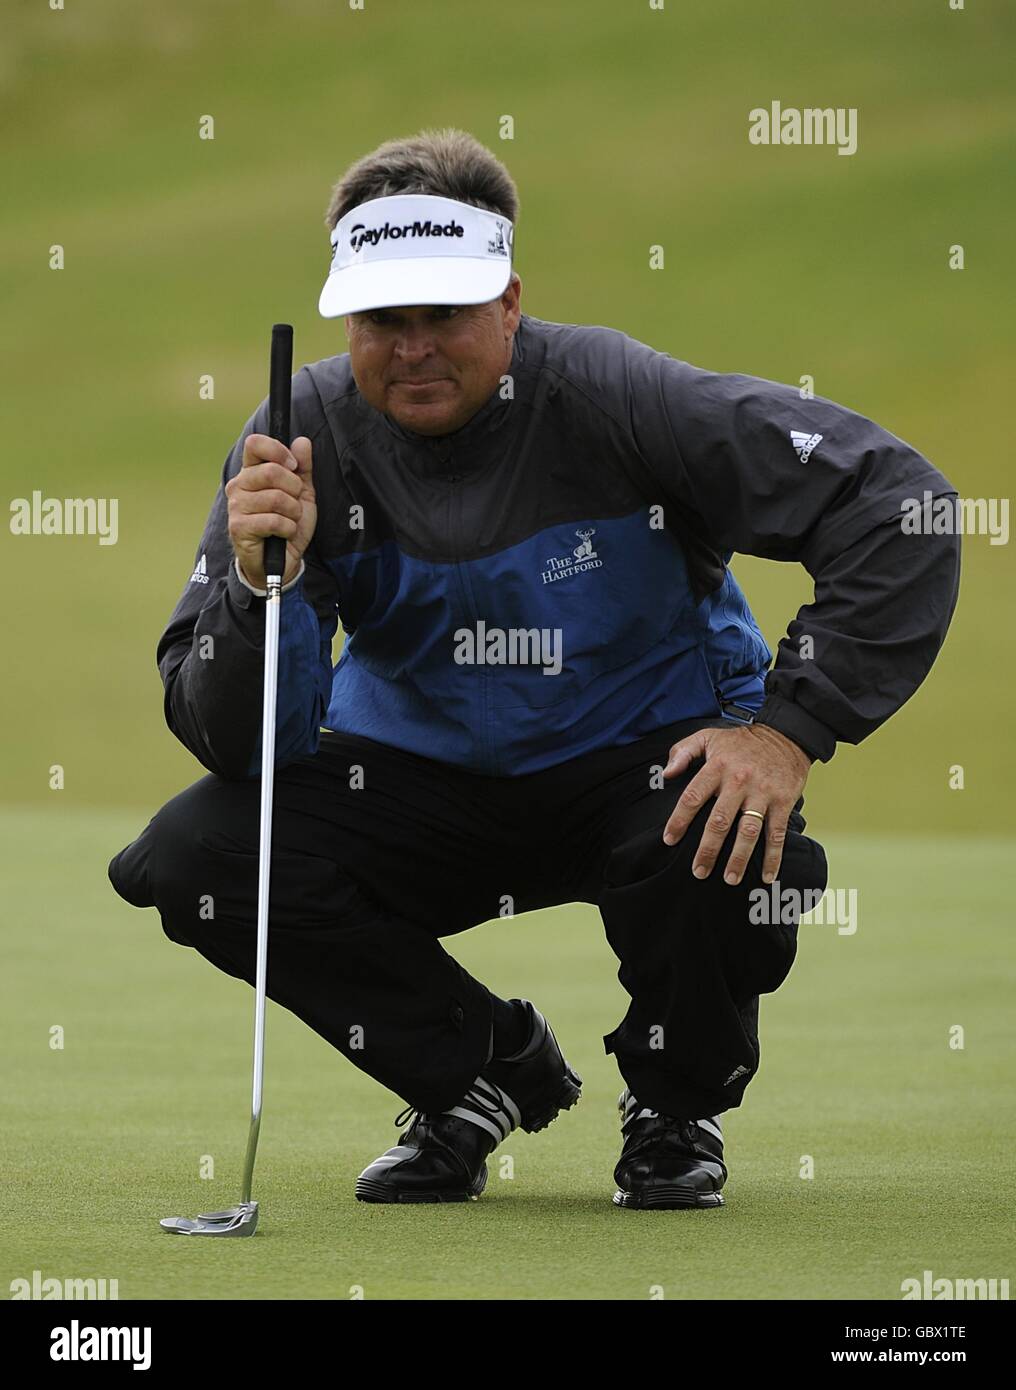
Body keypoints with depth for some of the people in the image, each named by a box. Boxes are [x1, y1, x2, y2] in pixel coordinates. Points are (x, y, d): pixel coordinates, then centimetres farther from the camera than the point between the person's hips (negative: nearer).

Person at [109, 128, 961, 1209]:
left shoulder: (610, 399, -22)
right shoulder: (303, 438, -14)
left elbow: (899, 507, -23)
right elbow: (243, 743, -16)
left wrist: (790, 728, -27)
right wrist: (262, 581, -36)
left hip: (643, 759, -3)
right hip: (418, 781, 3)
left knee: (726, 849, -37)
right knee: (192, 856, -21)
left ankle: (676, 1103, 0)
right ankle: (484, 1072, 3)